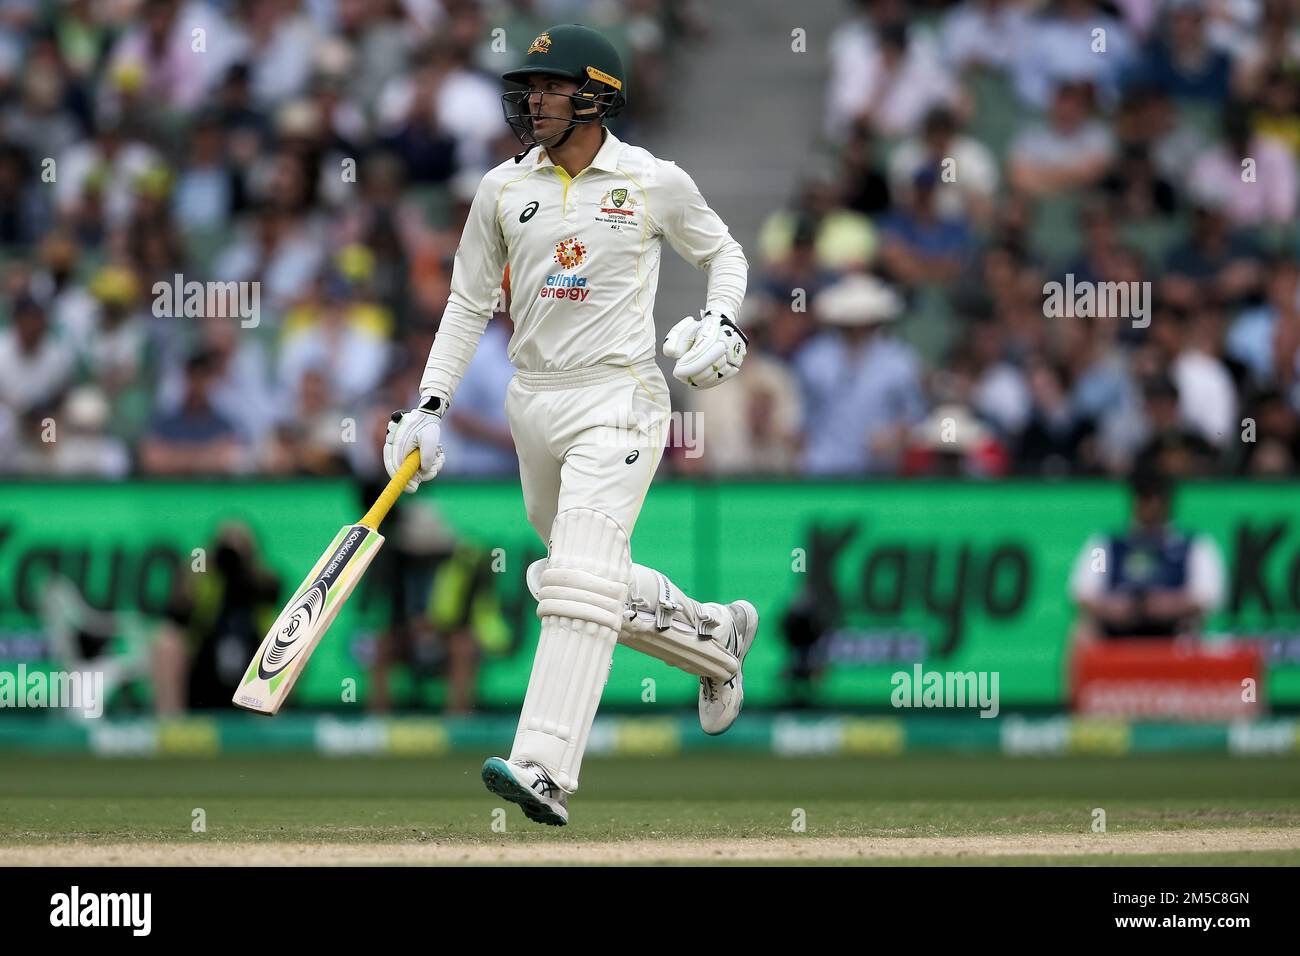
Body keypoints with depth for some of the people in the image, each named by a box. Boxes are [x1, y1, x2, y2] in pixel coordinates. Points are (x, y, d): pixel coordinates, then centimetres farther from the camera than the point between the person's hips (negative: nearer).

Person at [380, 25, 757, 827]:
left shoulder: (655, 183, -3)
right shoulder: (504, 188, 6)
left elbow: (723, 253, 13)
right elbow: (469, 303, 12)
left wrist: (722, 323, -6)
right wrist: (431, 408, 5)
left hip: (618, 402, -6)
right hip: (534, 404, 6)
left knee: (581, 579, -19)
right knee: (595, 584, 13)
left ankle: (545, 771, -28)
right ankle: (715, 636, 41)